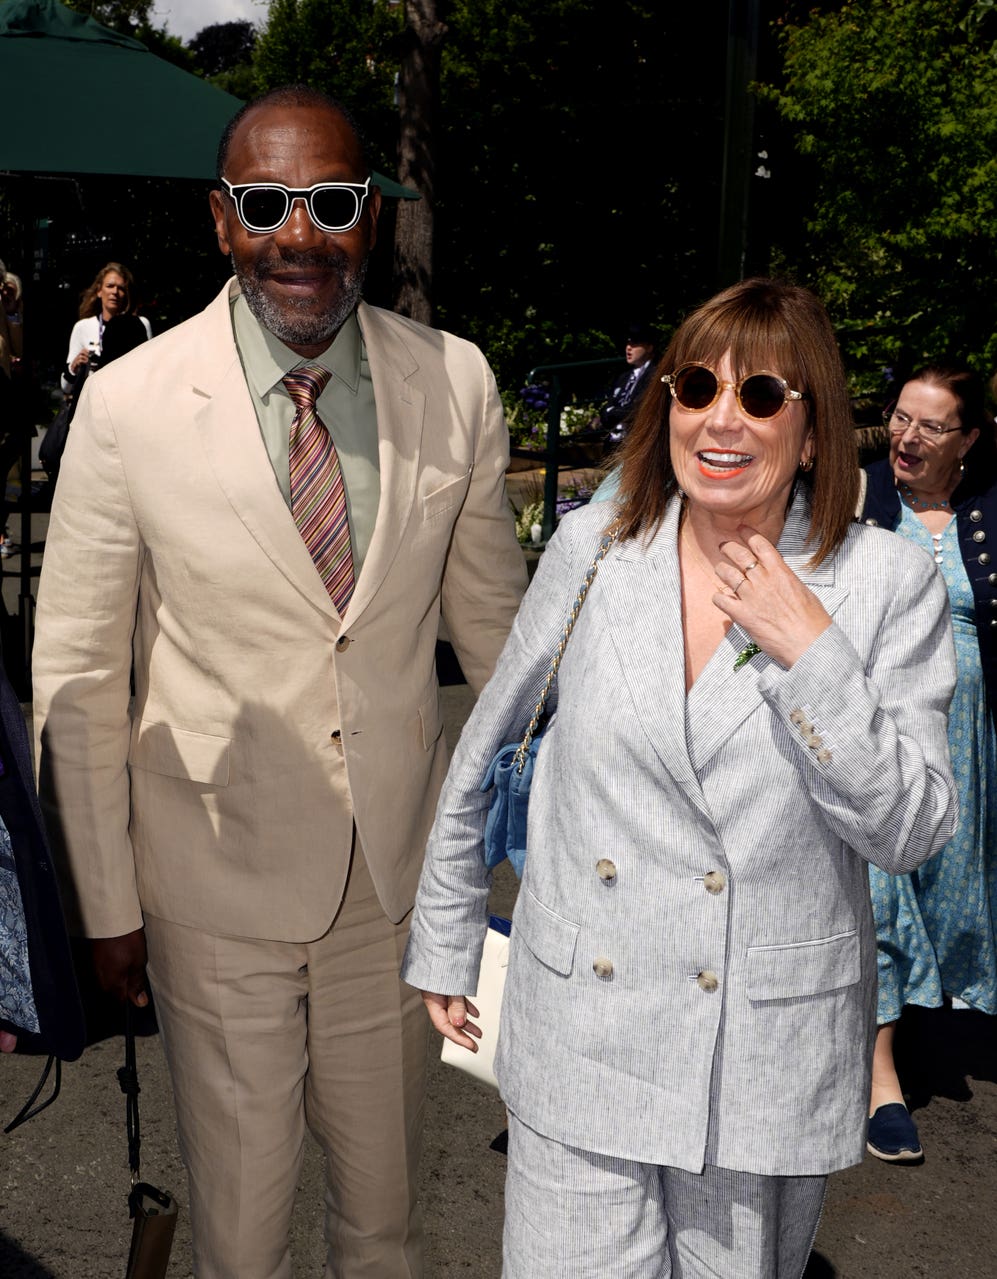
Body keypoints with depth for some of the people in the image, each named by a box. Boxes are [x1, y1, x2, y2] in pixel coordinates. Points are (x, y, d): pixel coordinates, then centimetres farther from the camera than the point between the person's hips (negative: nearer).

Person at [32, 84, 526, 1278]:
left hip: (404, 870, 2)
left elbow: (493, 618, 6)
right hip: (218, 884, -2)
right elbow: (76, 677, -5)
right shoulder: (127, 405, -12)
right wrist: (108, 905, -2)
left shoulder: (456, 383, -6)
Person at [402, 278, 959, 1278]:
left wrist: (810, 654, -19)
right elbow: (483, 753, 9)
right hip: (581, 1037, 1)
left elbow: (910, 834, -8)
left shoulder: (889, 583, -6)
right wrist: (442, 946, 13)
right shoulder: (593, 547, -2)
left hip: (771, 1059, 0)